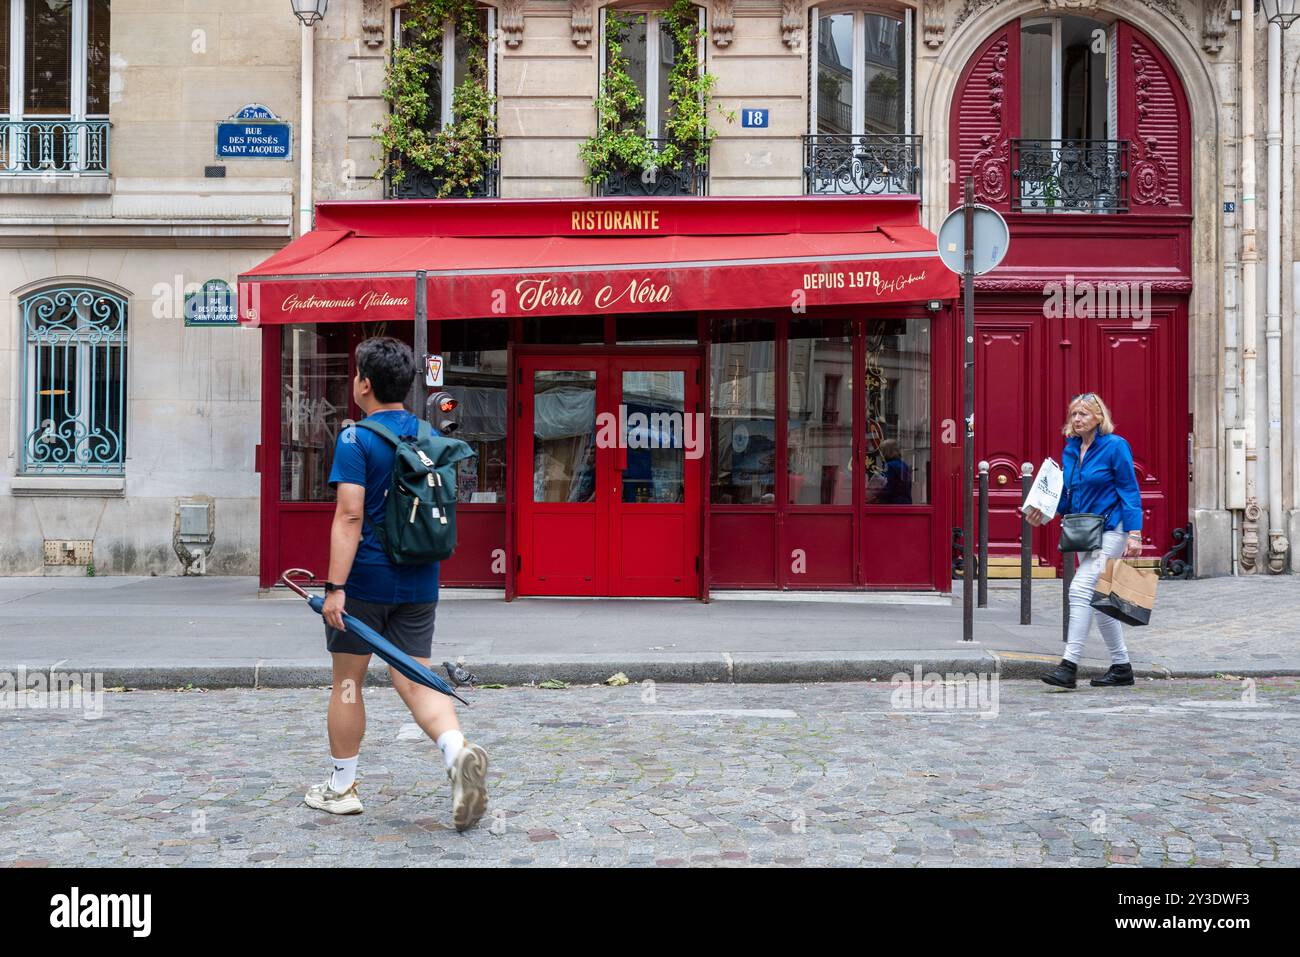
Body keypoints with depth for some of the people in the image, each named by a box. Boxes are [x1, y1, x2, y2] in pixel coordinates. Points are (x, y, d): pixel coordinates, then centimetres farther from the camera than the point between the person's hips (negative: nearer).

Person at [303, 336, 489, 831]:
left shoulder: (356, 439, -11)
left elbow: (349, 516, -19)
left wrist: (335, 586, -20)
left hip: (365, 580, -5)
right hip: (419, 581, 5)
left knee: (347, 681, 10)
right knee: (414, 680, 6)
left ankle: (341, 787, 21)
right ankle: (458, 750, -20)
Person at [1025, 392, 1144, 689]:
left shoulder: (1115, 446, -9)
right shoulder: (1070, 450, 11)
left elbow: (1130, 492, -9)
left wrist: (1134, 534, -16)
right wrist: (1044, 514, 0)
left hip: (1111, 529, -8)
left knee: (1081, 589, -18)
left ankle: (1069, 665, -19)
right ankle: (1121, 667, 20)